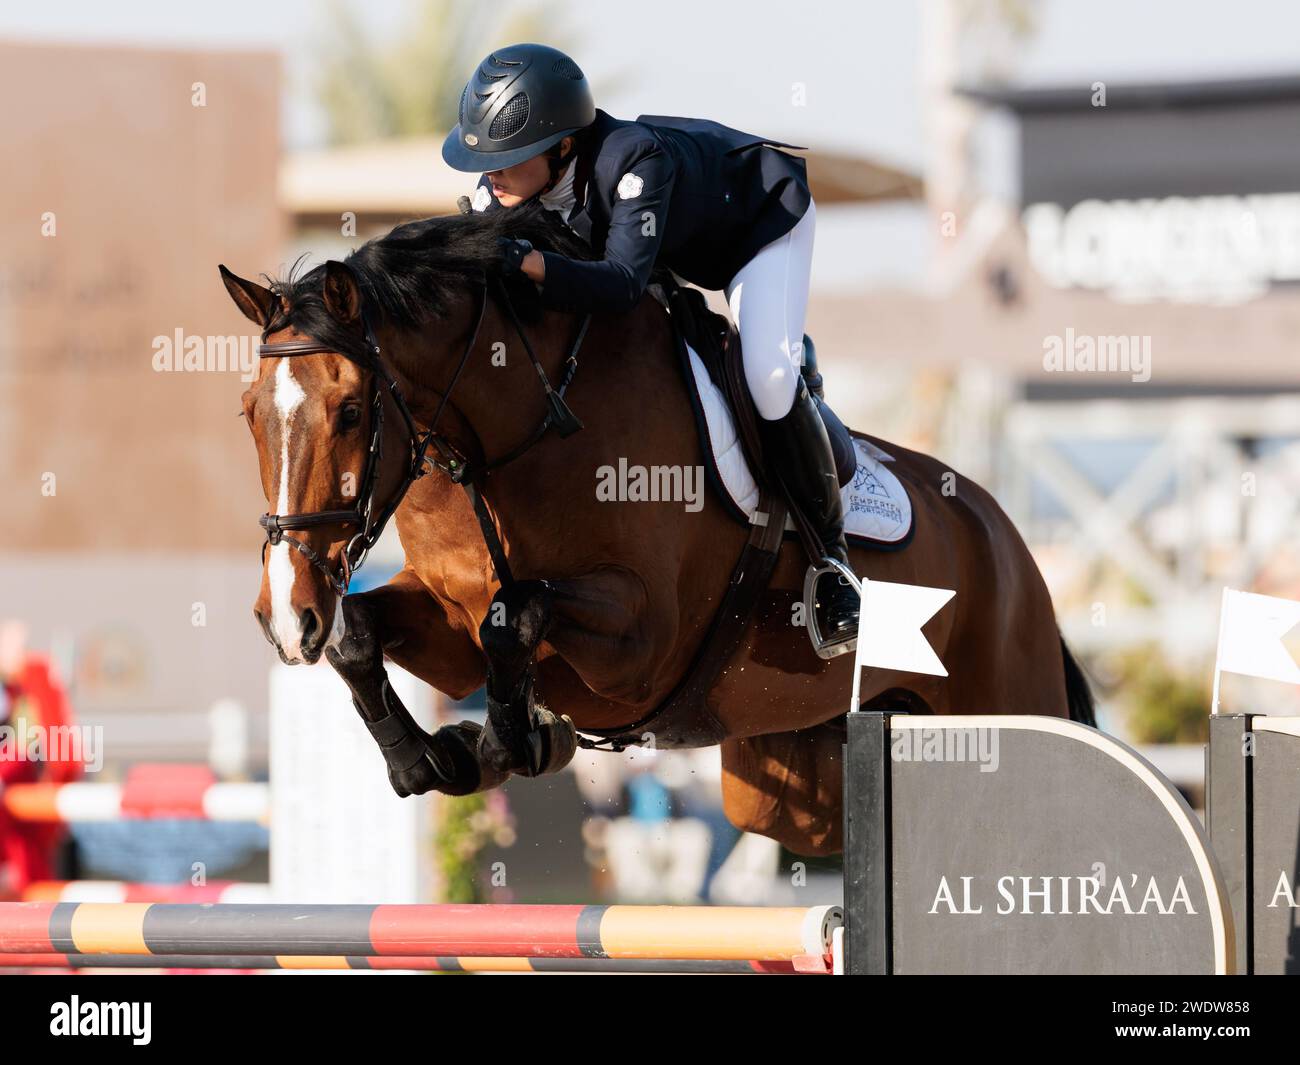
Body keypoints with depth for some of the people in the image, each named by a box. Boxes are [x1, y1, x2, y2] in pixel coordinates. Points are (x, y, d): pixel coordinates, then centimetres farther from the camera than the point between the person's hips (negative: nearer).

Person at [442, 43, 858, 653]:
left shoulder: (632, 161, -47)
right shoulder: (505, 182, -26)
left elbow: (624, 281, -56)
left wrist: (527, 263, -68)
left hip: (760, 209, -8)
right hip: (678, 243, 8)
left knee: (770, 382, -23)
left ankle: (830, 554, -3)